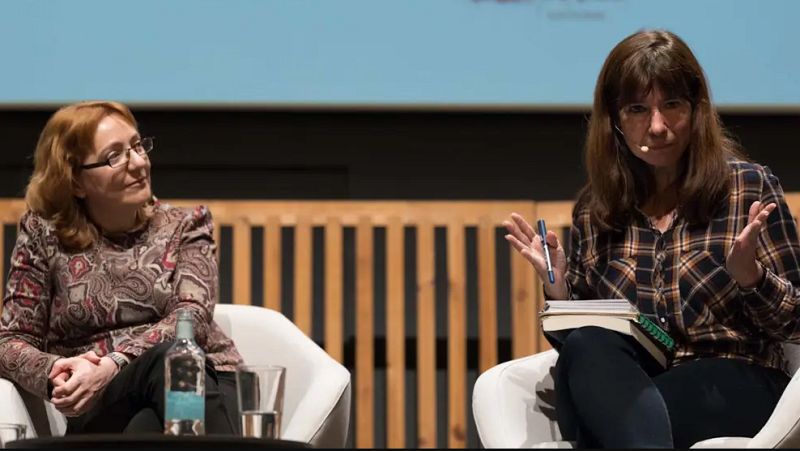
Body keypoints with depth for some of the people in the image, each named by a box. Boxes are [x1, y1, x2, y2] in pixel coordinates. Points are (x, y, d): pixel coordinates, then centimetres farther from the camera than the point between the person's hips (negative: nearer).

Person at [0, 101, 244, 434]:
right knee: (167, 359, -37)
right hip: (100, 411, -1)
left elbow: (194, 317, -3)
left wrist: (114, 365, -21)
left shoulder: (184, 227, 14)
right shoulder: (43, 235, 12)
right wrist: (57, 372, -15)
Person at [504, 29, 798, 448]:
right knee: (584, 347, -36)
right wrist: (559, 289, 0)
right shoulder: (594, 208, 14)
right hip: (630, 381, 4)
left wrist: (750, 275, -16)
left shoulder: (749, 187, 4)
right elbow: (583, 338, 20)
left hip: (731, 385, -4)